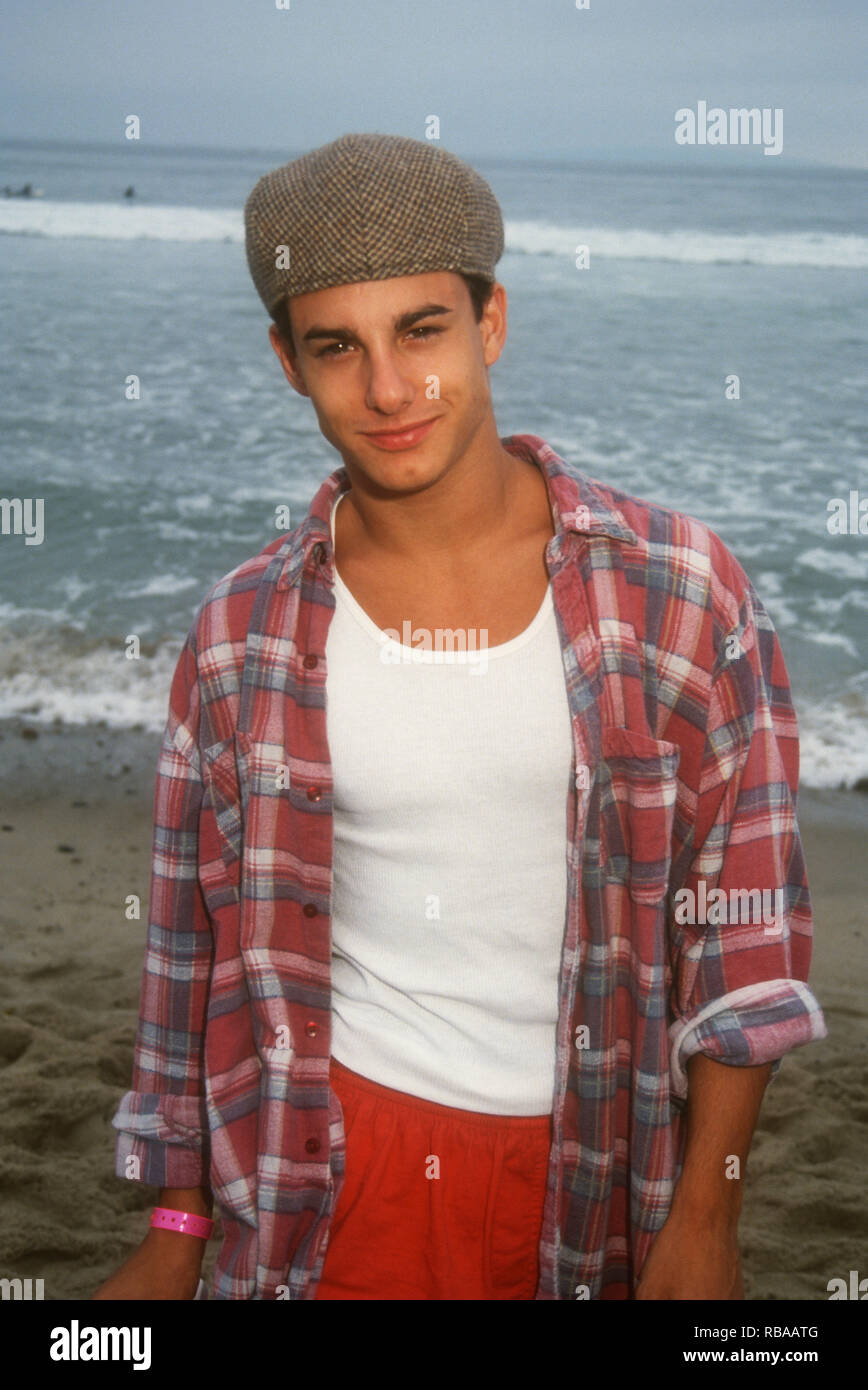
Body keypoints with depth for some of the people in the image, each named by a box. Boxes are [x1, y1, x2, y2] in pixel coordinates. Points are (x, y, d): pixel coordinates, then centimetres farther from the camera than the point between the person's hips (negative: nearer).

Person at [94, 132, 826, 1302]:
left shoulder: (676, 588, -10)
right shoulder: (240, 635, -5)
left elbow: (745, 925, -5)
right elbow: (197, 941, 3)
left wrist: (706, 1217, -6)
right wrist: (177, 1234, 6)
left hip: (597, 1166, 0)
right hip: (341, 1155, 1)